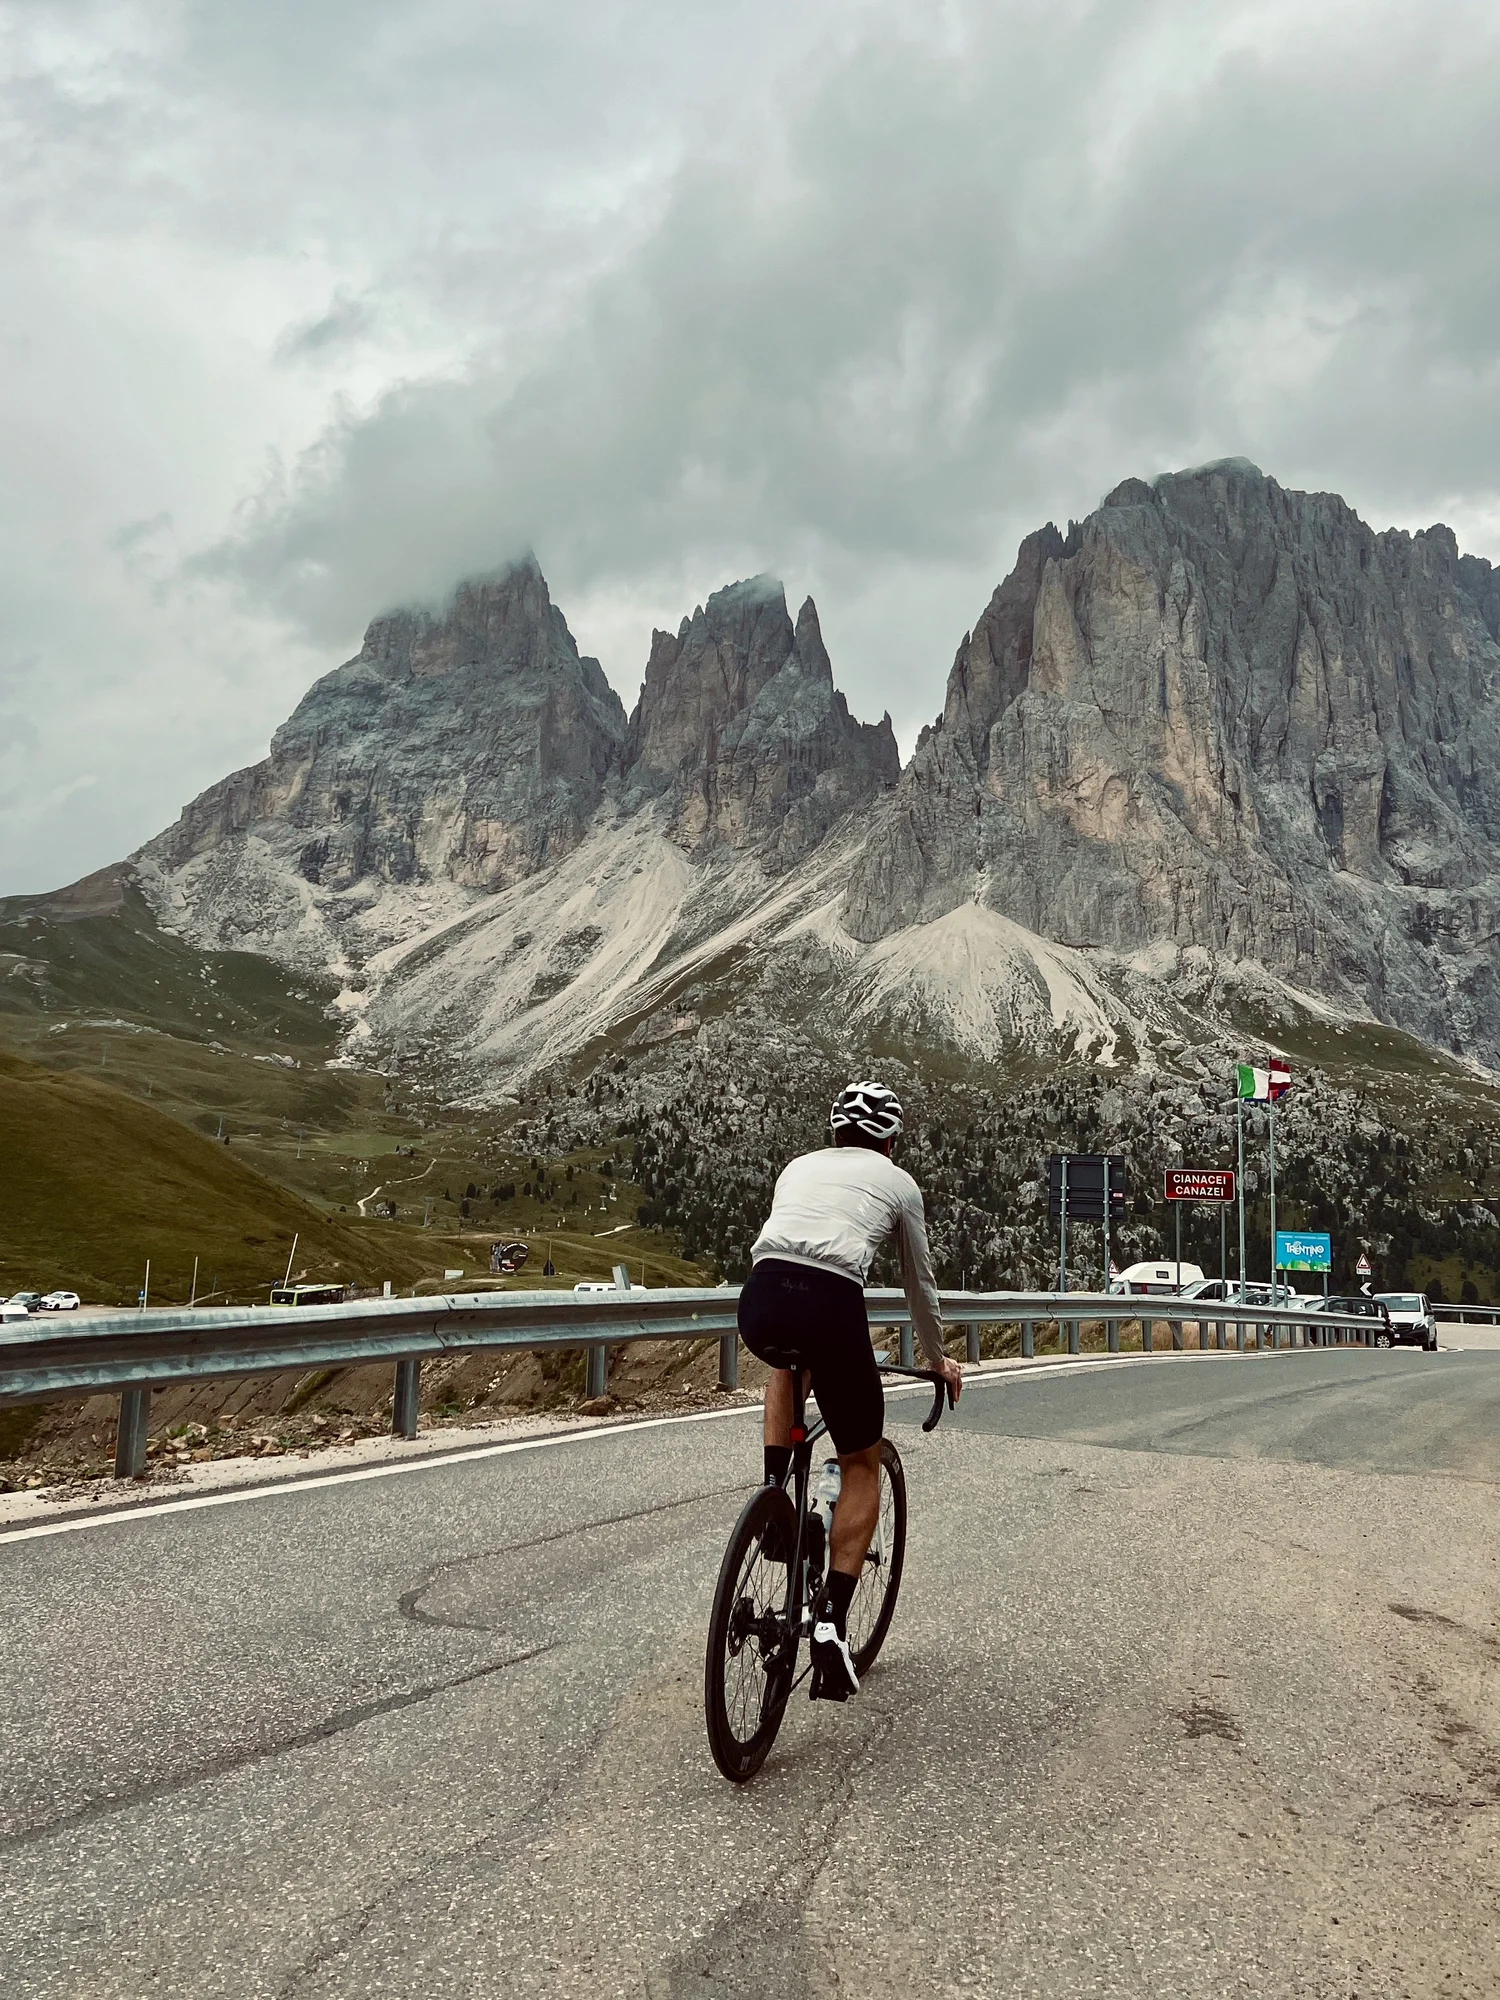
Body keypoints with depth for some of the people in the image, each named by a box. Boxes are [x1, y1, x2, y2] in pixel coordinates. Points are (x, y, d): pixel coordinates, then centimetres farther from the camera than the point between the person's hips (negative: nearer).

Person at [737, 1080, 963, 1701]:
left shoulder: (799, 1166, 30)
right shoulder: (899, 1183, 22)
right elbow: (920, 1284, 31)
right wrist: (938, 1360, 47)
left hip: (759, 1303, 3)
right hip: (830, 1307, -3)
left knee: (788, 1362, 41)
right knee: (862, 1466, 16)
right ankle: (831, 1626, 4)